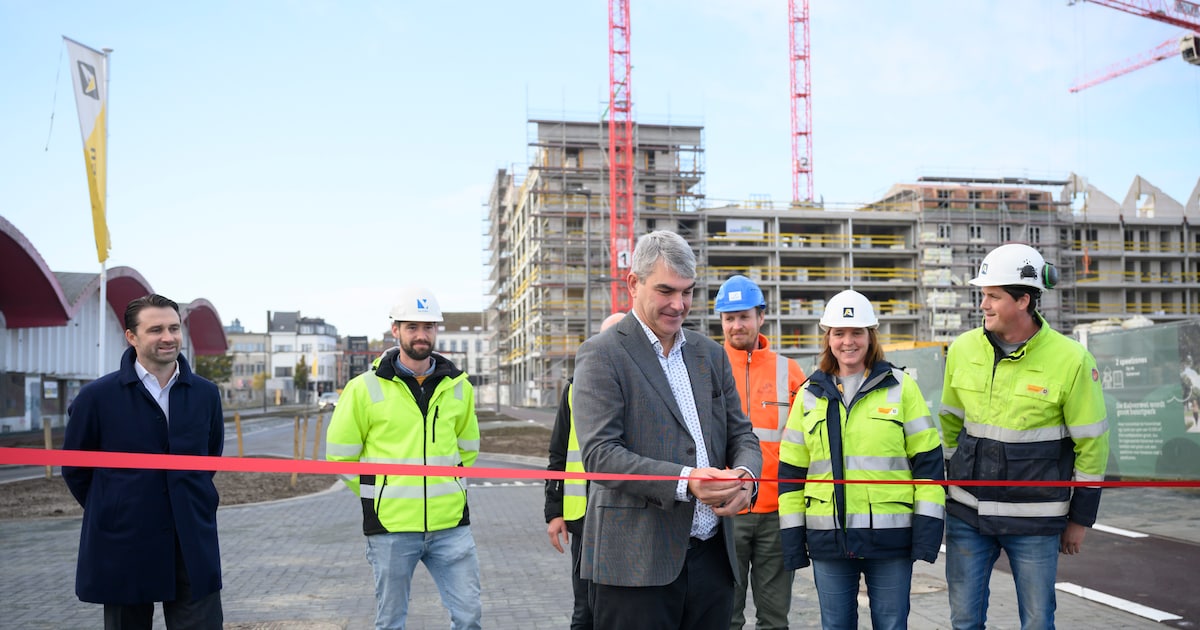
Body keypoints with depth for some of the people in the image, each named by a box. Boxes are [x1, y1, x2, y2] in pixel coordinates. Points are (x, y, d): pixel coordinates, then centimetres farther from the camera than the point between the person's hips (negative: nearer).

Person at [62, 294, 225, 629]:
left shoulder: (206, 394, 3)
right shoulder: (97, 396, -5)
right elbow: (74, 468, 5)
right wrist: (110, 512, 9)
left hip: (194, 547, 2)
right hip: (123, 547, -1)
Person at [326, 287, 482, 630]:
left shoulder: (458, 386, 5)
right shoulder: (366, 388, -4)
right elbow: (340, 453, 4)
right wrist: (379, 493, 6)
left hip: (450, 524, 2)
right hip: (391, 525, -2)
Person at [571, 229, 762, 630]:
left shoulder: (711, 354, 15)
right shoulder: (602, 355, -5)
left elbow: (741, 433, 15)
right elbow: (599, 454, -14)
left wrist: (745, 474, -8)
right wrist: (684, 481, -24)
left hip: (713, 558, 6)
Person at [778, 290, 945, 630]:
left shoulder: (901, 386, 2)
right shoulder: (810, 394, 8)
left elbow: (927, 458, 1)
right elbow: (791, 468, 10)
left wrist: (928, 526, -6)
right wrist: (792, 534, 5)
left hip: (891, 537, -2)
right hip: (828, 538, 2)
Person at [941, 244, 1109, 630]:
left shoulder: (1071, 360, -10)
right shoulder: (963, 349, 0)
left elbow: (1091, 442, -3)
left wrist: (1081, 518, 1)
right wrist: (947, 481, 15)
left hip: (1035, 519, -3)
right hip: (966, 512, 3)